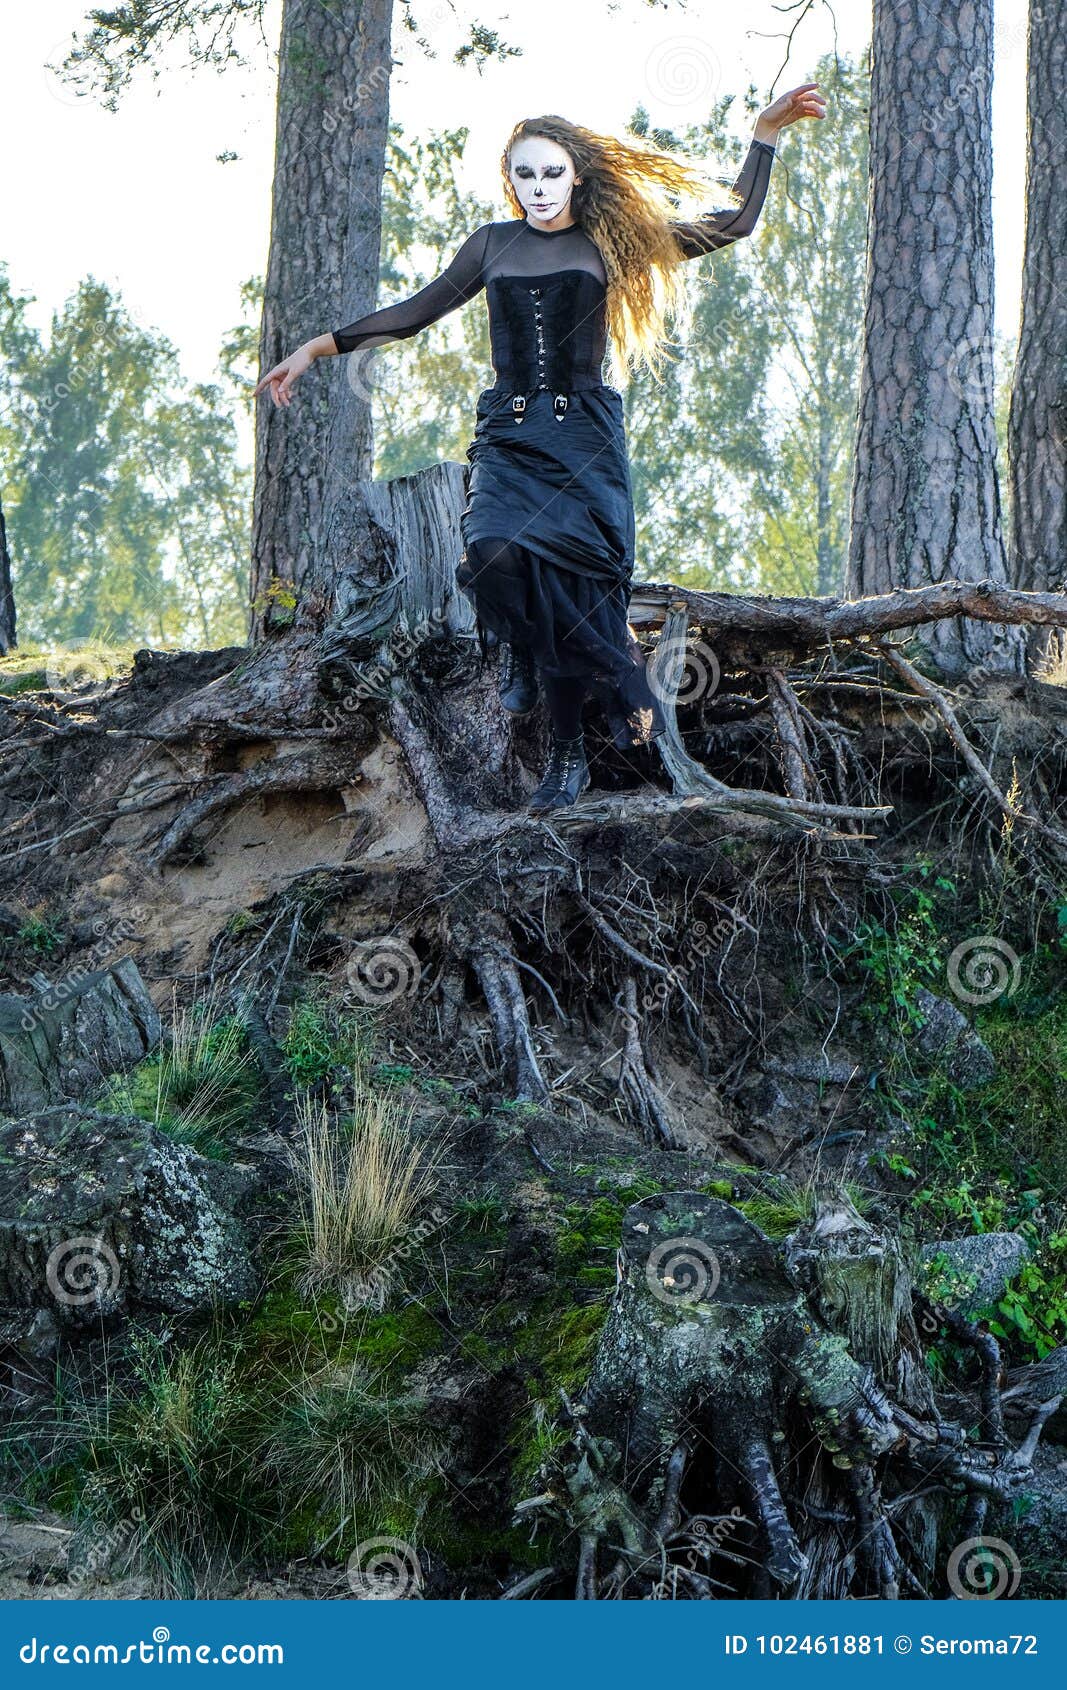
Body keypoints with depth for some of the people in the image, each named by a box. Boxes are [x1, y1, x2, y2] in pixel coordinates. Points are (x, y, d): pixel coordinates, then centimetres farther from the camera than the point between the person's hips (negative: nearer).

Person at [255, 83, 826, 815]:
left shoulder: (608, 242, 8)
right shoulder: (494, 244, 15)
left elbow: (735, 222, 10)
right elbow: (419, 310, 21)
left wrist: (767, 130, 5)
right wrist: (317, 349, 20)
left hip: (584, 438, -2)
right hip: (509, 437, 2)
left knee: (570, 583, -17)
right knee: (495, 553, -25)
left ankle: (568, 753, 4)